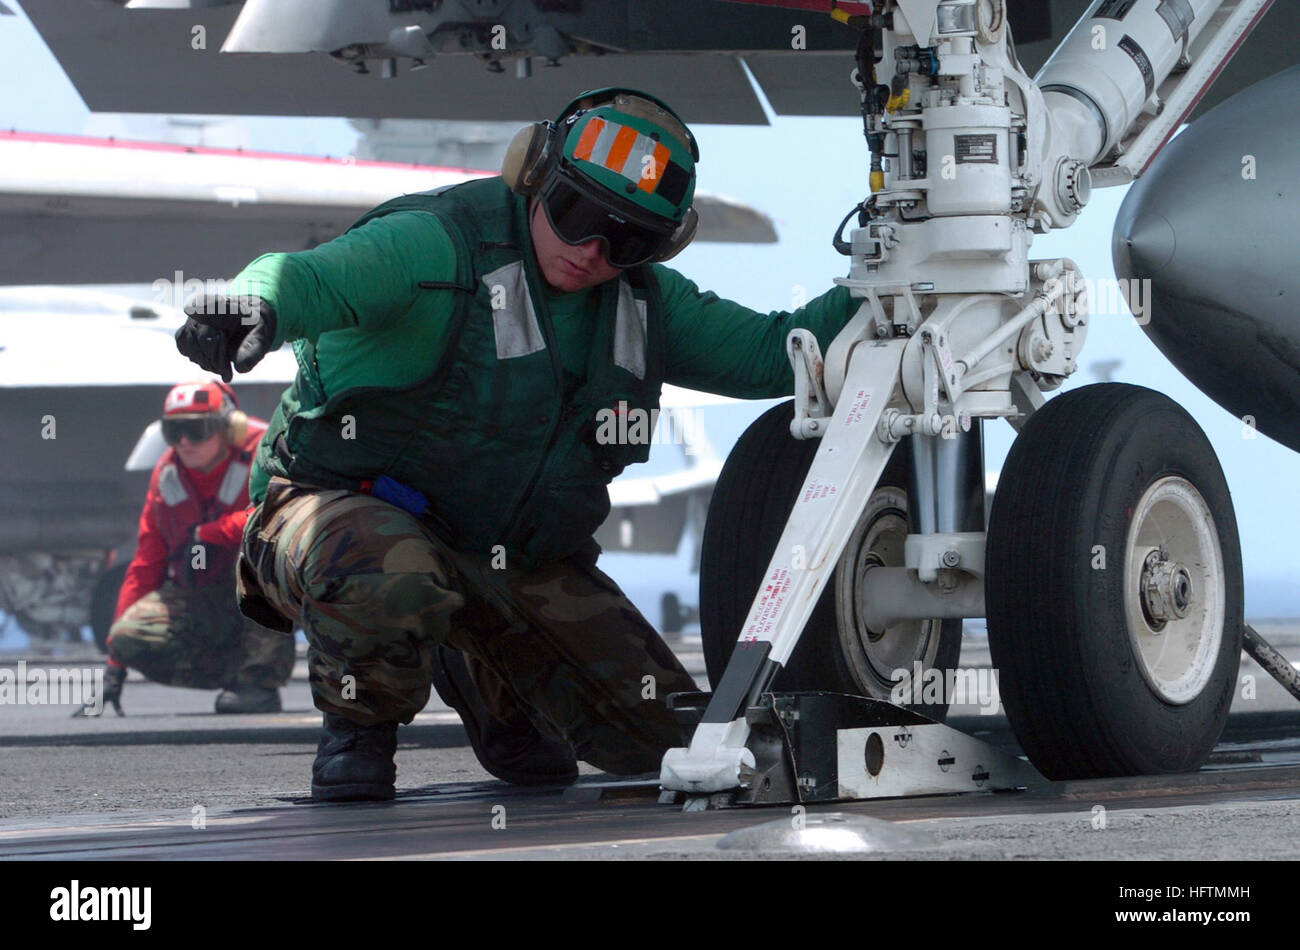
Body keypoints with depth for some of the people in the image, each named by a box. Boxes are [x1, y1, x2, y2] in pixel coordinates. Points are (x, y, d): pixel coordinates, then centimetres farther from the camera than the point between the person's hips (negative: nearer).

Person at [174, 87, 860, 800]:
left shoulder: (645, 303, 5)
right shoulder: (439, 247, -19)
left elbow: (769, 353, 12)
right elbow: (308, 278, -35)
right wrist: (255, 304, -59)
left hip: (513, 553, 7)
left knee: (667, 738, 4)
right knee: (393, 582, -45)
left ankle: (477, 677, 31)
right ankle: (359, 727, -10)